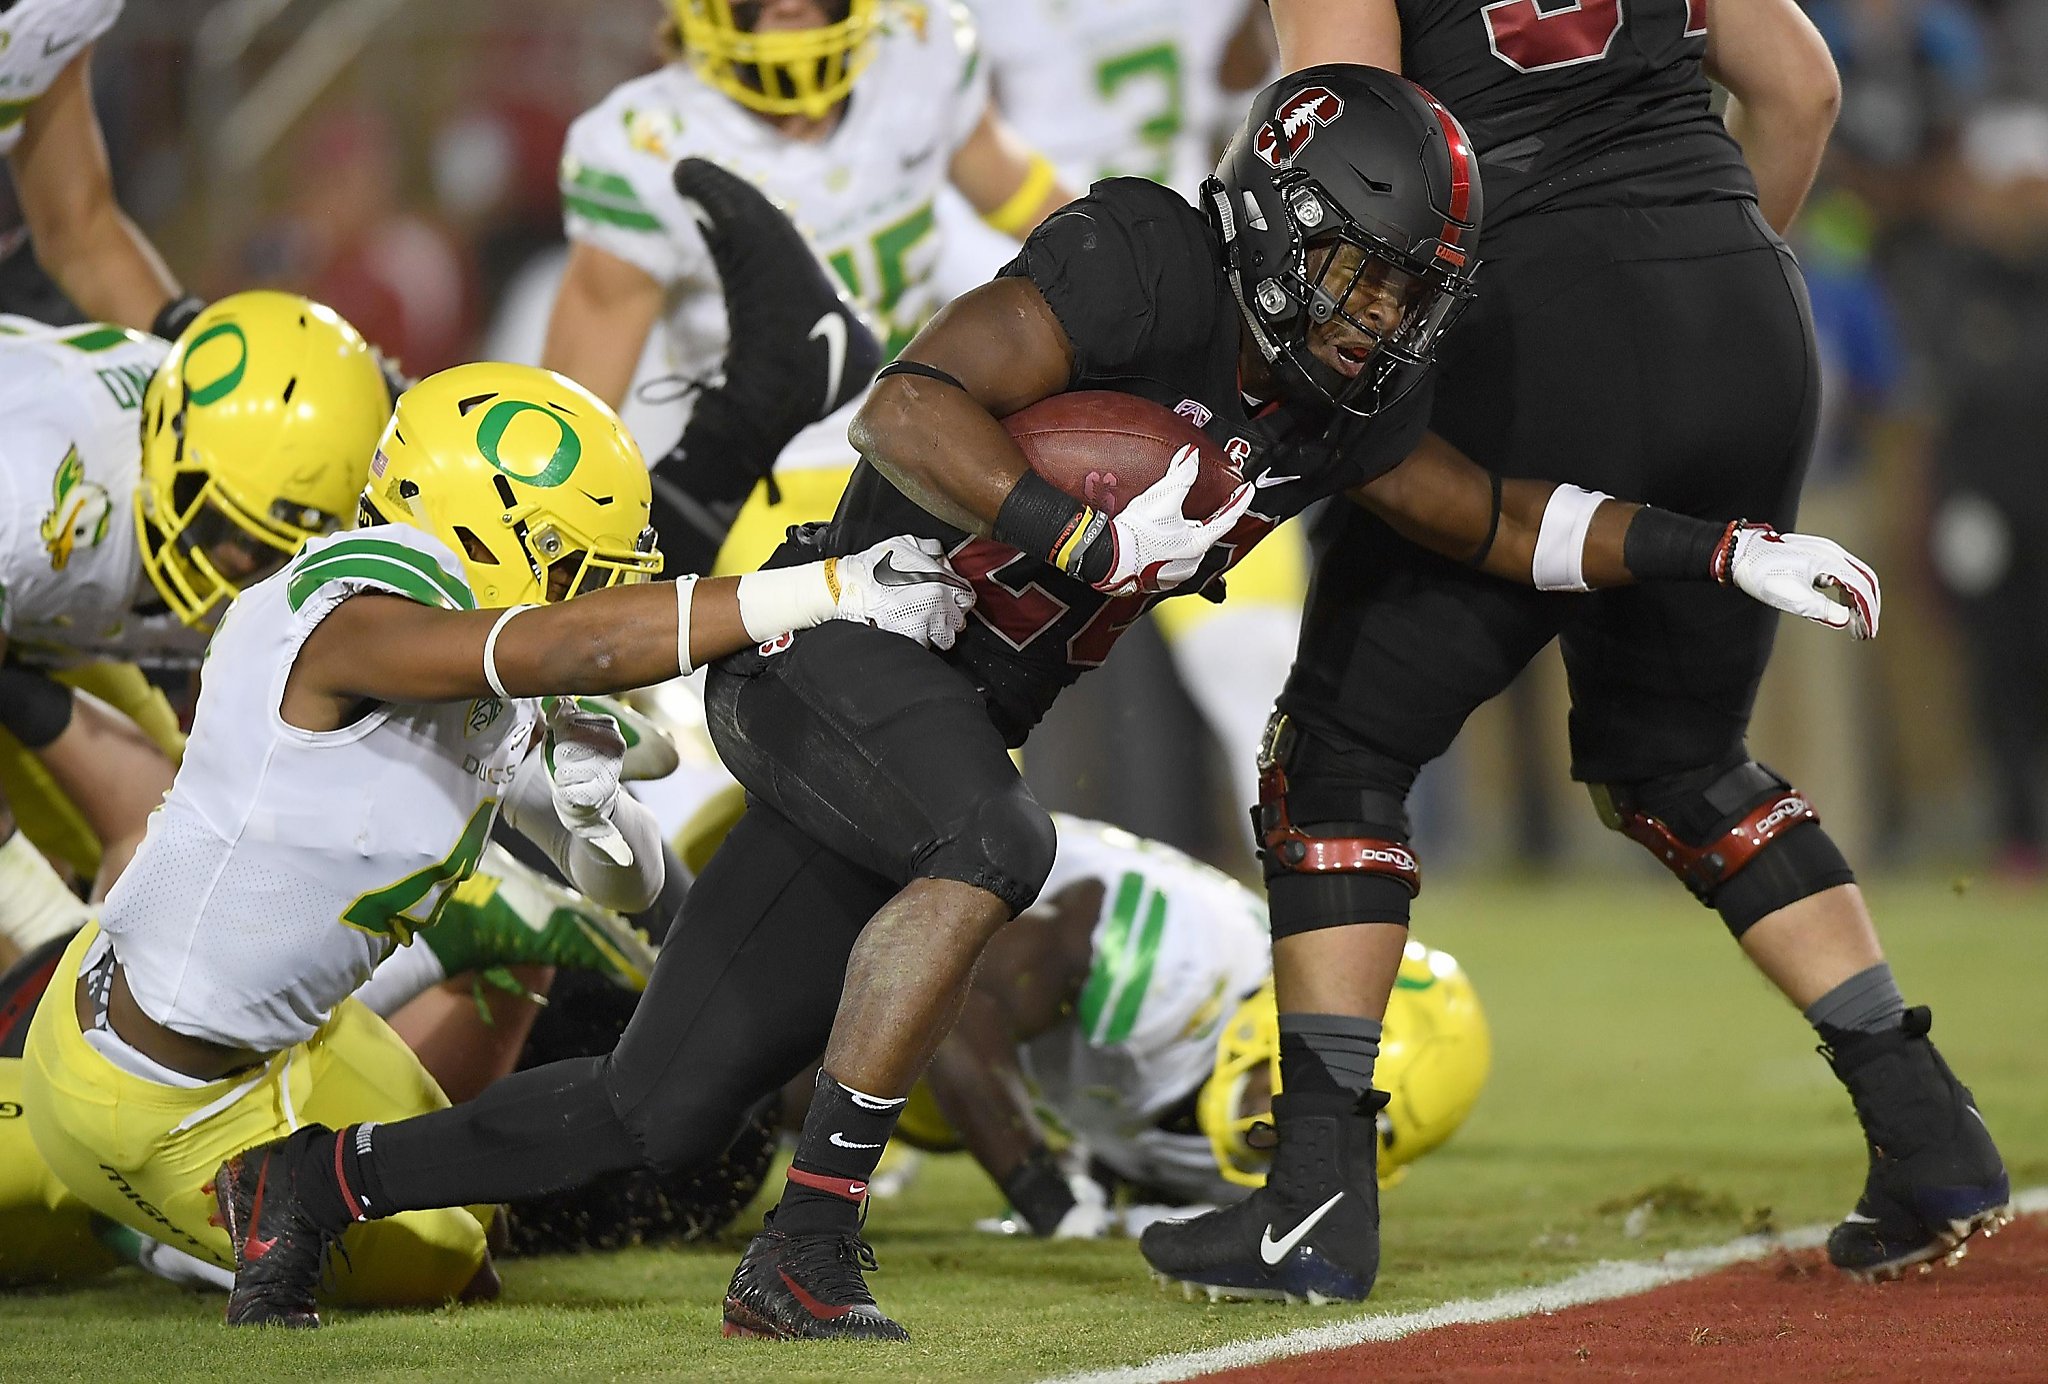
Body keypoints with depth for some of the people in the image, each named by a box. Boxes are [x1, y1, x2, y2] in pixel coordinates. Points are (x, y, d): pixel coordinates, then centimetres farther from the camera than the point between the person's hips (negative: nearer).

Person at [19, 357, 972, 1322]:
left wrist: (590, 802, -22)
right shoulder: (348, 625, -31)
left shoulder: (500, 704, -2)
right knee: (430, 1270, 6)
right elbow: (580, 646, -46)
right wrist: (833, 591, -47)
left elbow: (624, 883, 3)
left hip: (274, 1046, 9)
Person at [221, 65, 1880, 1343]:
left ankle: (331, 1175, 28)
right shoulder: (1146, 267, -19)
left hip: (944, 718, 8)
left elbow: (1503, 521, 18)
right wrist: (1092, 536, -36)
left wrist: (1725, 550, 12)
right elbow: (911, 409, -28)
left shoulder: (1338, 412, 5)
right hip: (832, 641, -8)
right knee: (992, 843, -37)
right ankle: (807, 1252, -31)